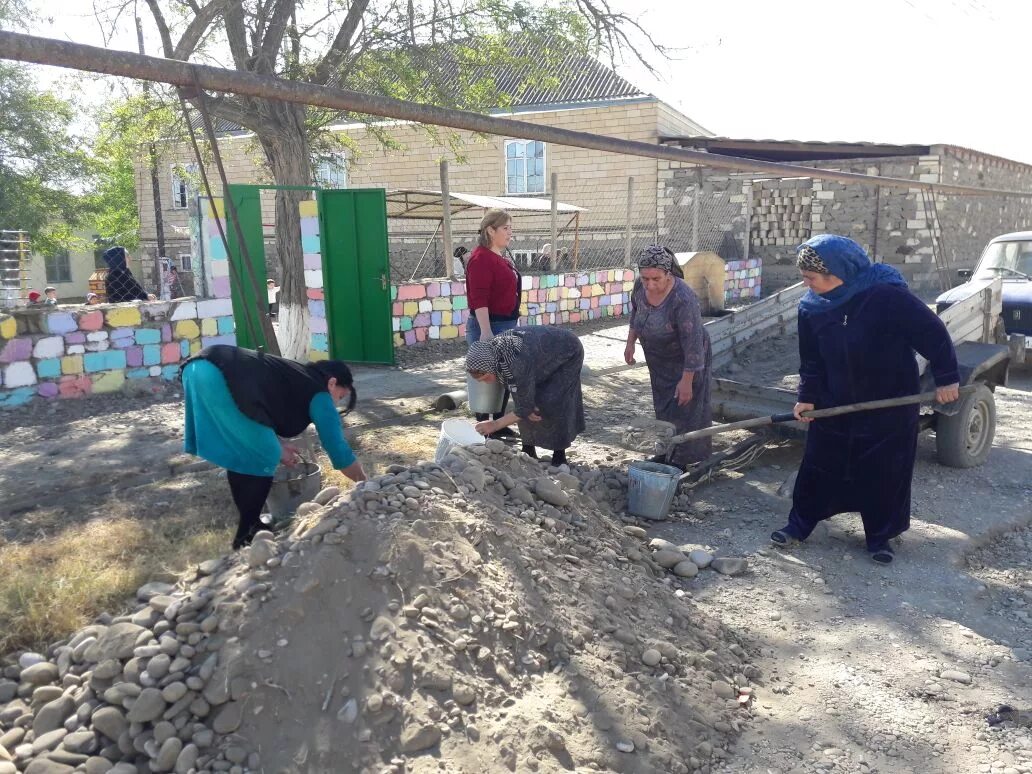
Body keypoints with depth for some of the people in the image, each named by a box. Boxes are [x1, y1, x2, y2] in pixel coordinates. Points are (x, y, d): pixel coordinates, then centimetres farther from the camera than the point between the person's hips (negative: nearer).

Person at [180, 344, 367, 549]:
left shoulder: (295, 377, 29)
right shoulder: (318, 393, 7)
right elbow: (337, 447, 8)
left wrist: (277, 445, 27)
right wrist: (366, 485, 19)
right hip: (218, 378, -10)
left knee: (239, 454, 21)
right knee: (264, 458, 4)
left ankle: (249, 523, 32)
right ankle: (246, 535, 12)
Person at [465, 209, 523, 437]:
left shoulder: (500, 258, 14)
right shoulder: (481, 258, -16)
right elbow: (479, 299, -22)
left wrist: (513, 324, 23)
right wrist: (486, 332, -27)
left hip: (507, 326, 10)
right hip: (489, 326, -10)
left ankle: (500, 425, 28)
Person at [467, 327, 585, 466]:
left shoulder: (520, 362, -42)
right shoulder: (492, 349, -20)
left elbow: (525, 406, -31)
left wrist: (495, 425, -25)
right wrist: (526, 409, -16)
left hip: (569, 353, -7)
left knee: (553, 404, -16)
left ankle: (559, 455, 1)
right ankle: (528, 450, 9)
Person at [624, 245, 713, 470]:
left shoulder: (683, 300, -35)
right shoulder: (641, 286, -14)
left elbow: (693, 344, -30)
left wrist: (687, 380, -27)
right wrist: (630, 343, 12)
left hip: (685, 362, -7)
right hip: (659, 361, 7)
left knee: (683, 408, -1)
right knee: (663, 407, 17)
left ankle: (680, 461, 10)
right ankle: (666, 453, 31)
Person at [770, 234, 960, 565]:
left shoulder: (886, 295, -23)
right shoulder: (813, 308, -7)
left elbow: (933, 333, -15)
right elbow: (811, 359, 4)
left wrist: (947, 377, -13)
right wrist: (807, 397, -3)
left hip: (891, 407, -3)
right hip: (835, 406, 4)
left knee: (885, 474, 8)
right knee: (818, 466, 8)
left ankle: (880, 535, 26)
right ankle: (800, 523, 24)